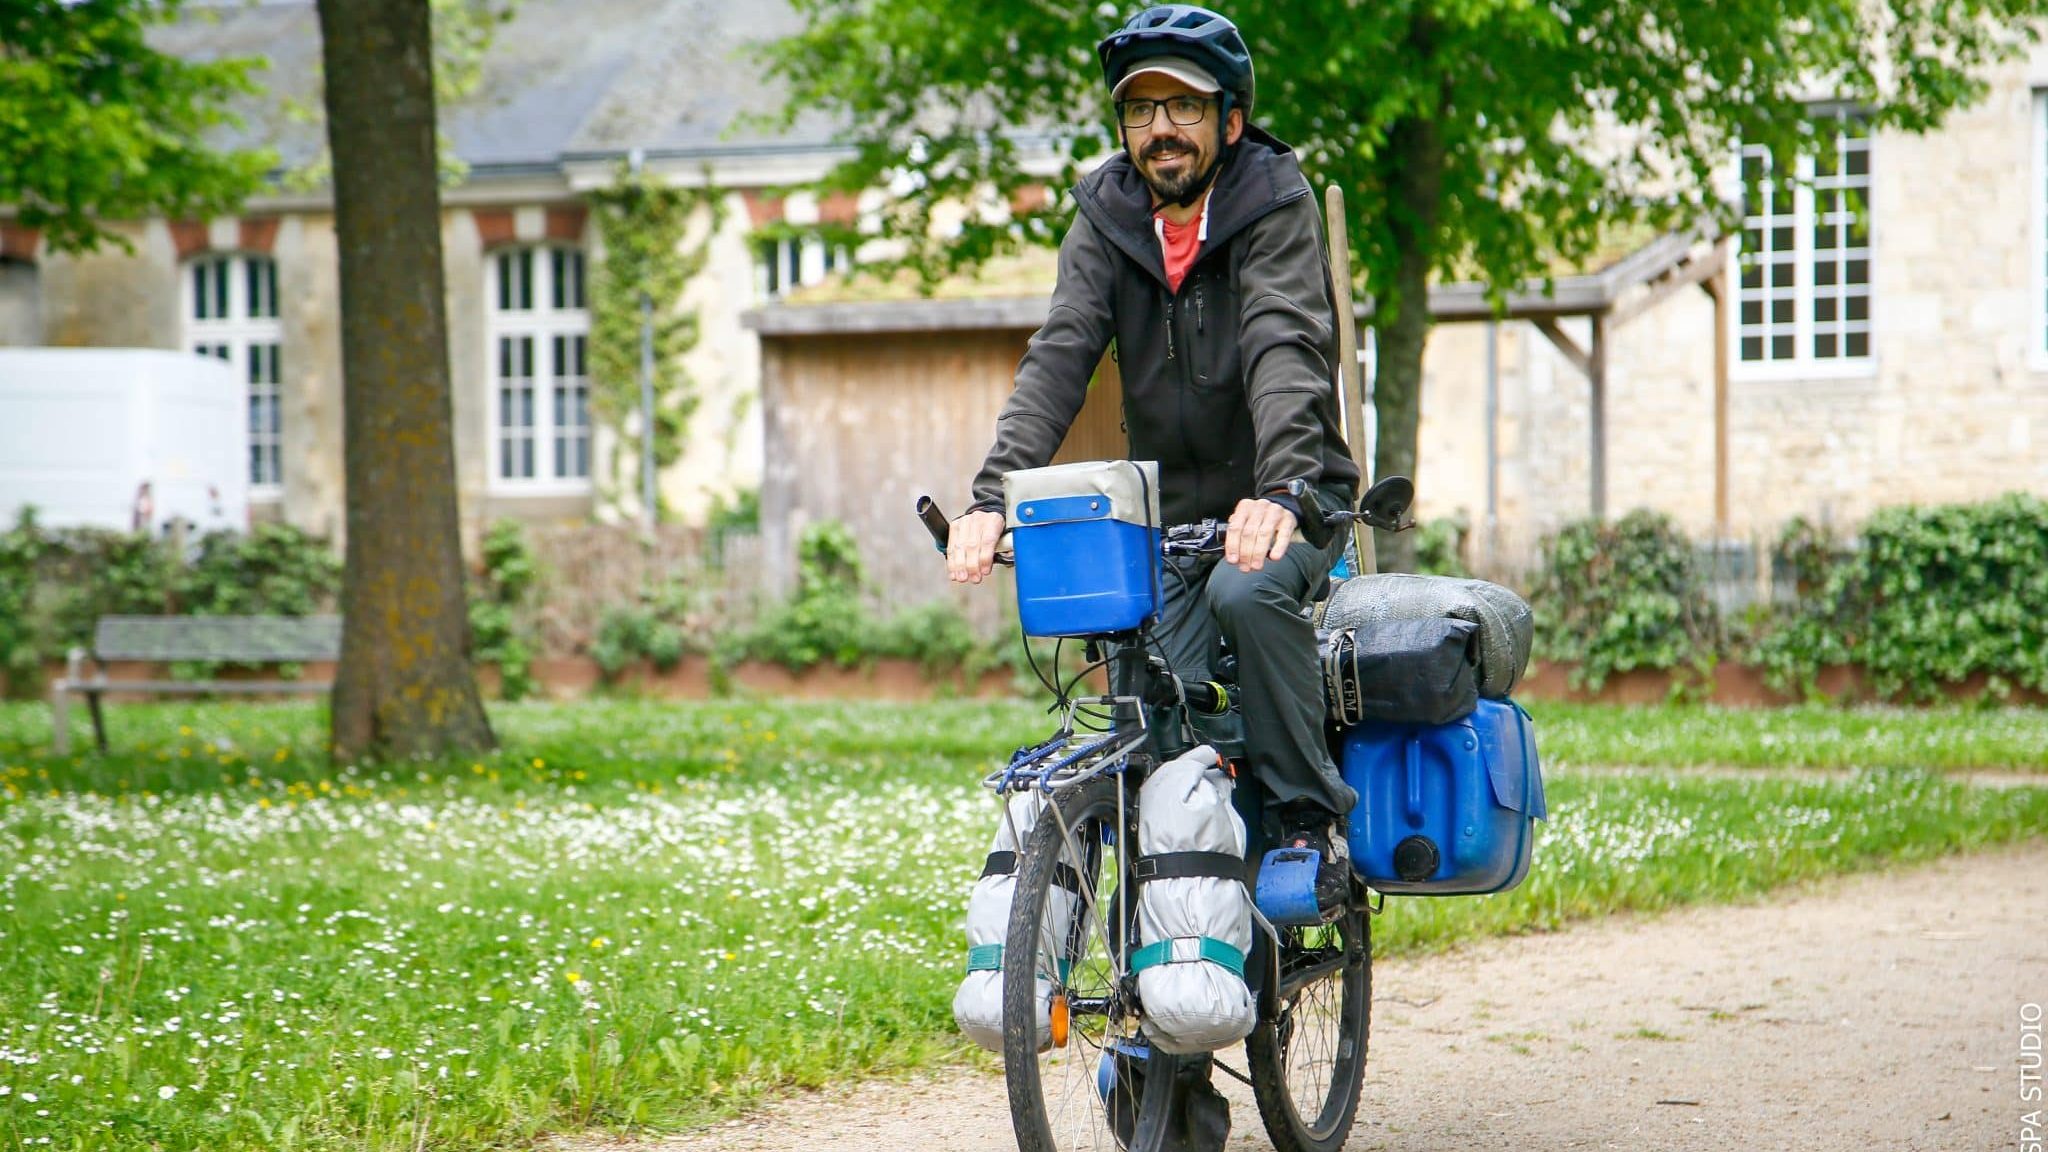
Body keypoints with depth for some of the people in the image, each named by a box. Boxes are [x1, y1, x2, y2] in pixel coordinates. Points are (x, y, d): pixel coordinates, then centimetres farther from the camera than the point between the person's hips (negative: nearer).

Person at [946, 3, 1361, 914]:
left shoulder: (1275, 206, -11)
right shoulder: (1106, 221, 0)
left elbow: (1286, 352, -27)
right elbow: (1059, 358, -13)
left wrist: (1276, 492, -45)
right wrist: (993, 496, -30)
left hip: (1283, 509, -4)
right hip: (1170, 517, 4)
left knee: (1247, 593, -34)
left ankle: (1311, 820, -19)